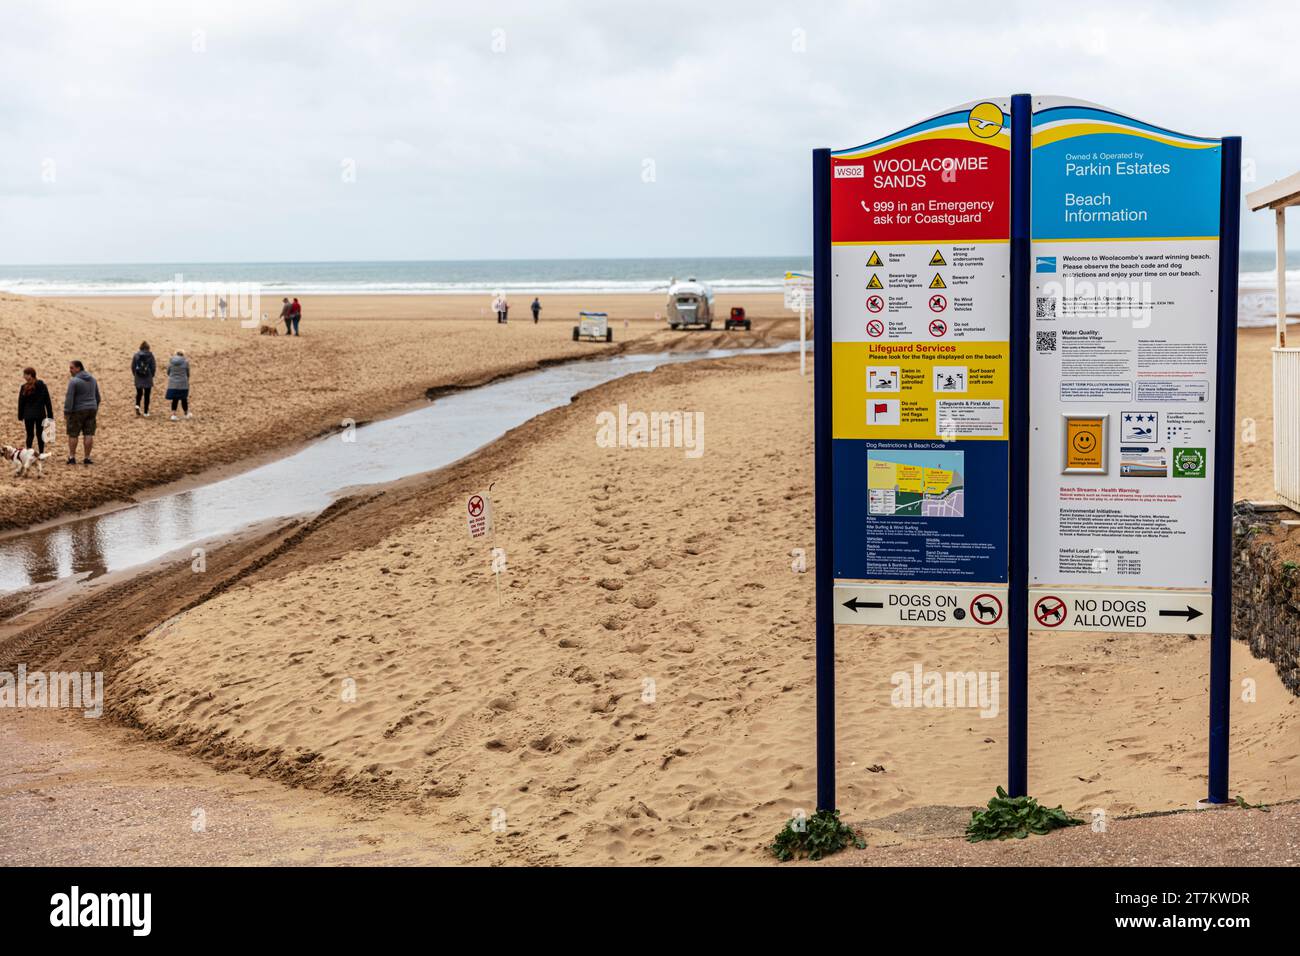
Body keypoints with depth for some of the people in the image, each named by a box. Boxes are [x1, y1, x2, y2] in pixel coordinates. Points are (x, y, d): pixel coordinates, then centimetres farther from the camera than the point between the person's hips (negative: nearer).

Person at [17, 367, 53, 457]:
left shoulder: (24, 387, -7)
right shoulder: (42, 386, -1)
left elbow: (21, 403, -2)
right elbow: (47, 401, 2)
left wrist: (20, 416, 6)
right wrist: (50, 415, 6)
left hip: (28, 415, -2)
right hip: (40, 415, 2)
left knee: (30, 435, 4)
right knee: (40, 434, 9)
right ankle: (41, 453, 10)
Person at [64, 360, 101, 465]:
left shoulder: (74, 381, -13)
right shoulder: (92, 379, 10)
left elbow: (69, 398, -16)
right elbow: (97, 397, 18)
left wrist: (66, 413, -13)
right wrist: (95, 409, 27)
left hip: (78, 410, -6)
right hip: (91, 409, 6)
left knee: (73, 434, 5)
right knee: (89, 434, 6)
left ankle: (72, 457, 8)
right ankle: (87, 458, 7)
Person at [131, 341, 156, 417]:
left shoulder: (136, 355, -2)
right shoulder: (150, 355, -6)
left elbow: (133, 366, 1)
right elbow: (154, 367, -4)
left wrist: (135, 375, 15)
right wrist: (152, 375, 12)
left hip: (138, 378, 1)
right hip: (148, 379, -1)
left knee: (139, 393, 19)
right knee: (147, 395, 7)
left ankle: (137, 405, -7)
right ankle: (145, 412, 7)